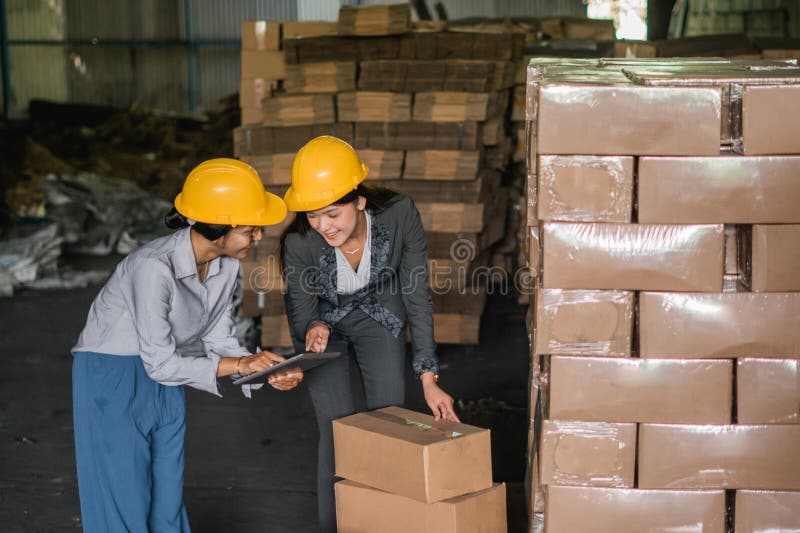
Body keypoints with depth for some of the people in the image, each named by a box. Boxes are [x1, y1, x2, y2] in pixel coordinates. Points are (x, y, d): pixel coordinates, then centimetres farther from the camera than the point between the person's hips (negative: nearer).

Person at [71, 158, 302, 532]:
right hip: (111, 377, -7)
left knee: (168, 499, 10)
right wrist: (240, 364, -23)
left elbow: (219, 339, 0)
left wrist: (269, 371, -16)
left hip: (162, 381, 7)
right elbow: (161, 363, -25)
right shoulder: (155, 267, -31)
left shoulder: (226, 264, -9)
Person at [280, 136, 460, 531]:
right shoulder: (298, 243, -34)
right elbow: (301, 315, -18)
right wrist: (314, 330, -44)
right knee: (338, 430, -10)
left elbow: (416, 295, -21)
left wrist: (428, 379, -20)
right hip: (322, 322, -1)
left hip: (379, 316, 1)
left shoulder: (400, 214, -32)